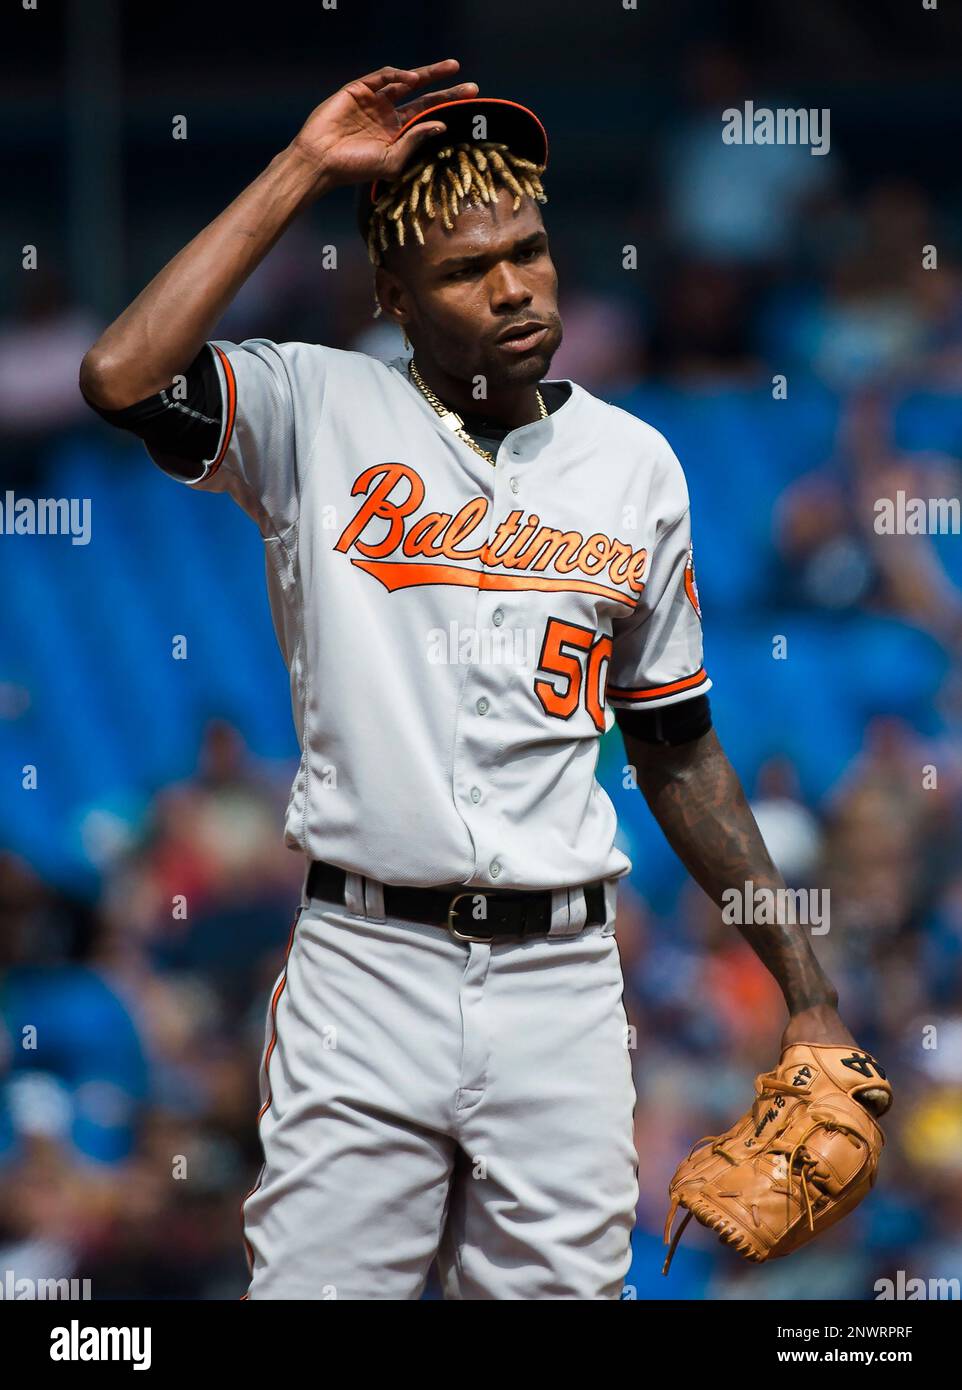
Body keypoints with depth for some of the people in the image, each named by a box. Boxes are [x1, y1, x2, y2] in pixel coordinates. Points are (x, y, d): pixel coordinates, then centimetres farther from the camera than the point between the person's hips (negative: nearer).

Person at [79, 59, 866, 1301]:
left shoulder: (633, 463, 10)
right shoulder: (318, 414, 2)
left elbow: (676, 746, 16)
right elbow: (121, 378, -18)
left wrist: (806, 991, 12)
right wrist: (300, 170, -13)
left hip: (560, 981, 3)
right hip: (363, 964, -2)